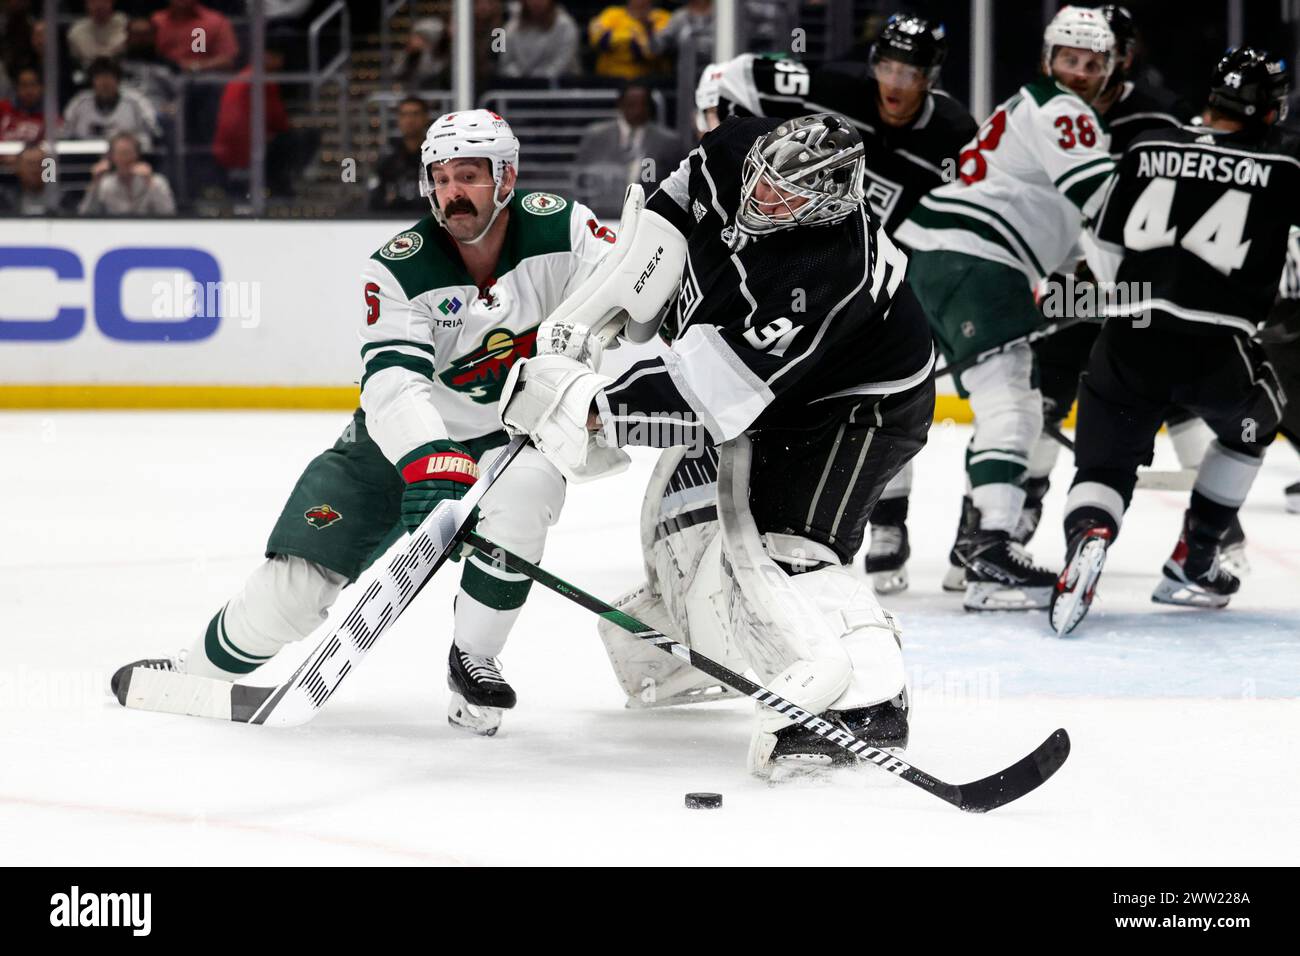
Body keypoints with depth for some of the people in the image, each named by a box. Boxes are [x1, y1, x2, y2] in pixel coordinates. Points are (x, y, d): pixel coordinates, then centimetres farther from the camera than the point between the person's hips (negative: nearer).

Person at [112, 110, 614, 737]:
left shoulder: (558, 227, -15)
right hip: (402, 442, 0)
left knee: (522, 492, -36)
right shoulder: (397, 270, -20)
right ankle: (204, 667, 21)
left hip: (514, 435, 0)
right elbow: (394, 385, -31)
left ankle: (473, 661, -16)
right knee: (298, 579, -8)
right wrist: (432, 463, -50)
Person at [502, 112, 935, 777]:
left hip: (856, 403, -9)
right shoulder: (733, 154, -18)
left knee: (780, 543, -26)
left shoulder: (825, 272, -40)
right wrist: (596, 309, -4)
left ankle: (866, 700, -38)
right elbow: (667, 222, 4)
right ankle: (689, 654, 41)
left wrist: (590, 406, -43)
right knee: (680, 508, 17)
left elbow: (711, 389, -41)